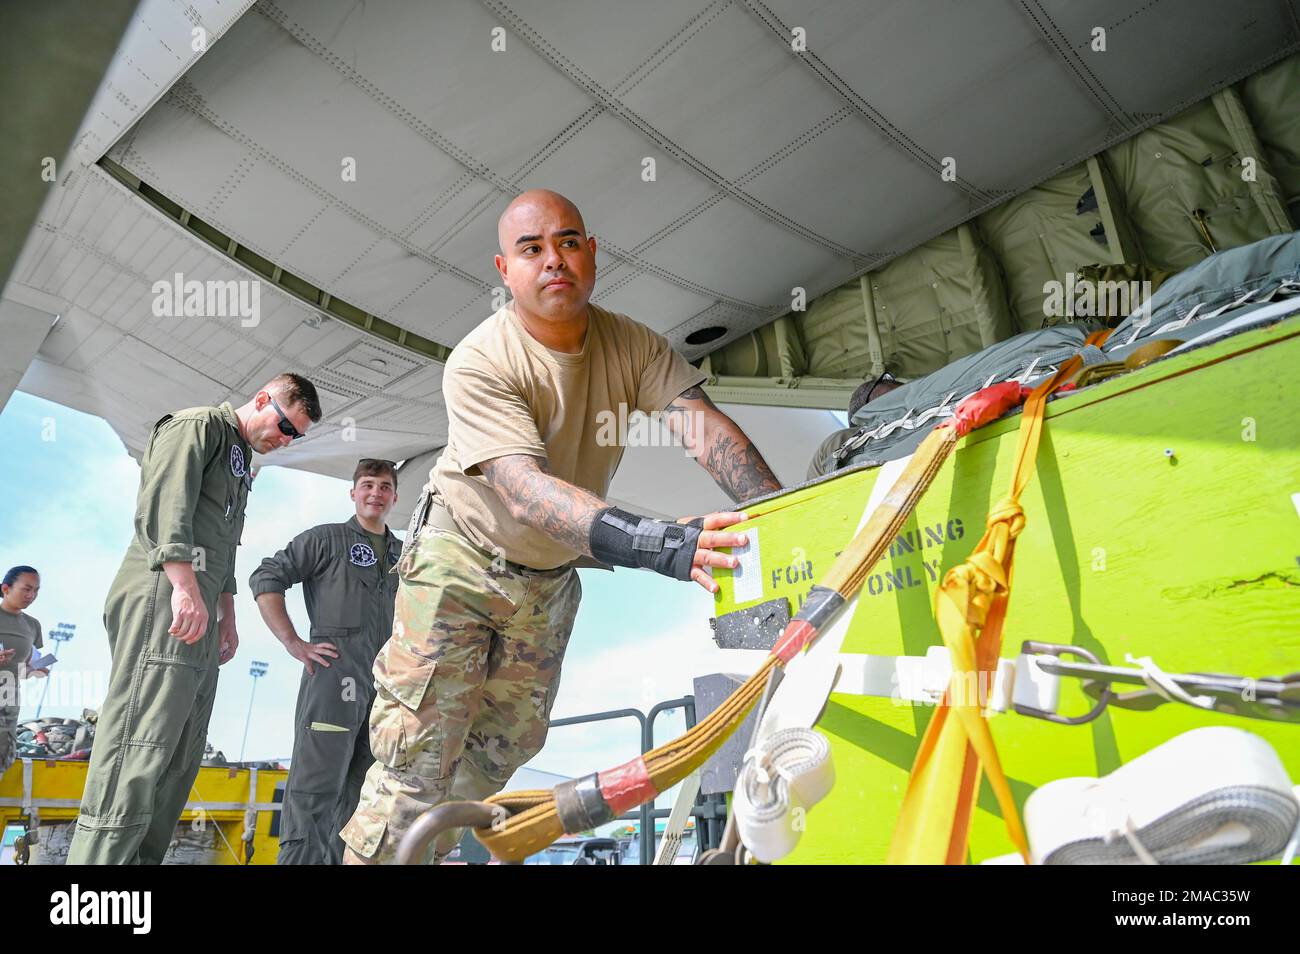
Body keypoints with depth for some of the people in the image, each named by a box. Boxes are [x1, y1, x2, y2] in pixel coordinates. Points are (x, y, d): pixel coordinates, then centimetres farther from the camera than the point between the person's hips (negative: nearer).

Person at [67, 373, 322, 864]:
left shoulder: (242, 465, 26)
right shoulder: (200, 426, -1)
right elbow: (163, 506, -16)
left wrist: (227, 616, 23)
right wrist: (185, 586, -23)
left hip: (198, 614, 10)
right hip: (163, 600, -10)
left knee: (179, 762, 8)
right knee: (139, 754, -13)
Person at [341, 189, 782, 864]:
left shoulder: (634, 346, -12)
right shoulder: (479, 362, -26)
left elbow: (704, 427, -26)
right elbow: (526, 492, -39)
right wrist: (656, 543, -53)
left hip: (550, 575, 5)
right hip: (462, 556, -4)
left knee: (507, 744, 14)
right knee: (422, 745, -5)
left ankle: (427, 848, 36)